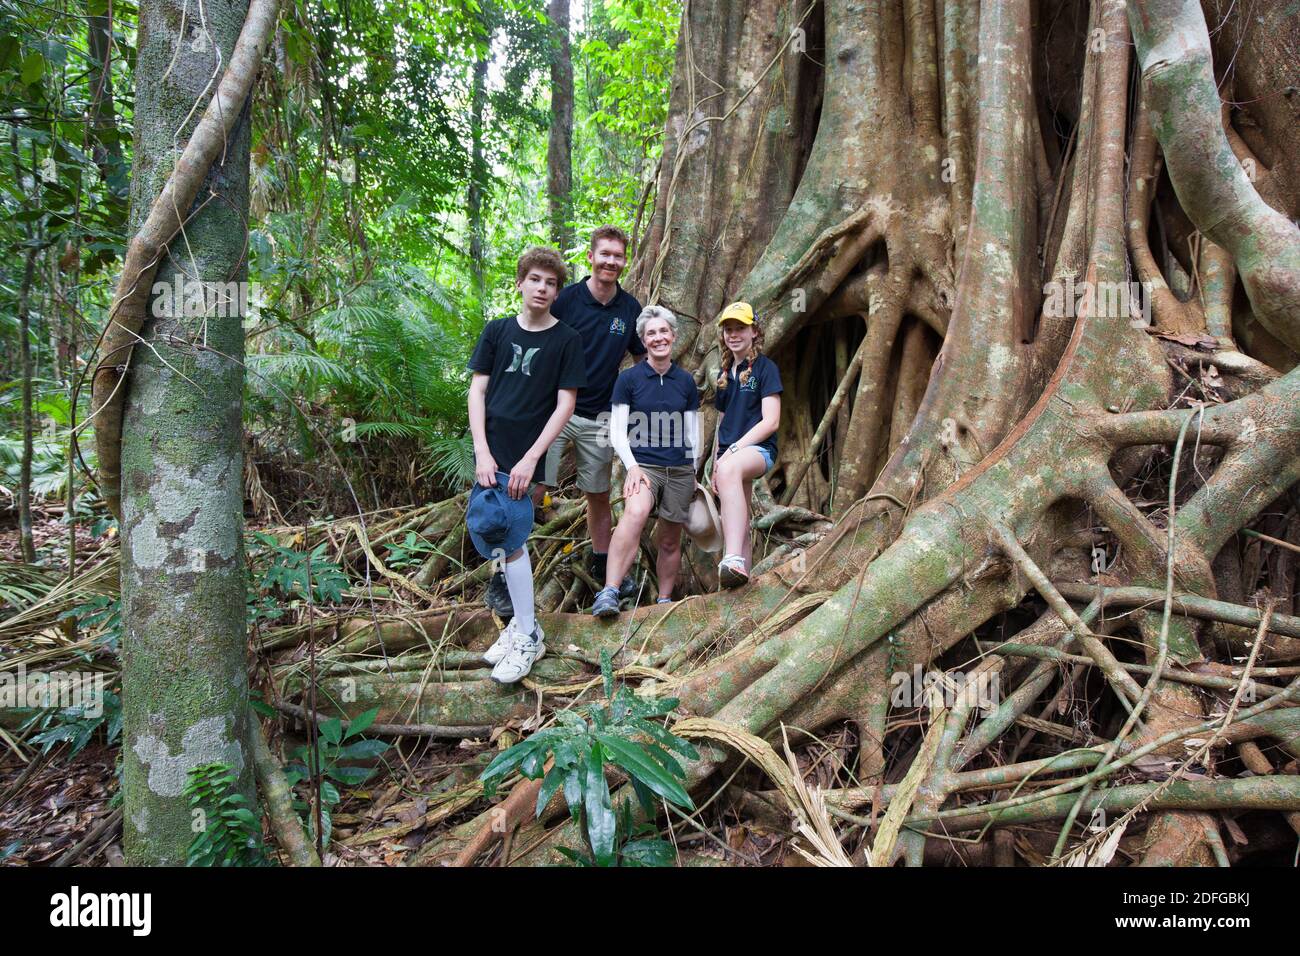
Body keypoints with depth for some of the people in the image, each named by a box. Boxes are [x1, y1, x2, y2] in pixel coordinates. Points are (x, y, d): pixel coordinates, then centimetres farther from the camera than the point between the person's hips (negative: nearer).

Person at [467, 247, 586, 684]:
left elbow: (565, 404, -5)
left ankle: (528, 636, 4)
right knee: (507, 537, 9)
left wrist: (530, 459, -12)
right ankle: (522, 620, 24)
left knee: (505, 538, -9)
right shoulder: (497, 331, 7)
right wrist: (481, 452, -6)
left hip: (524, 456, -4)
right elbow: (477, 390, 5)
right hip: (491, 451, 4)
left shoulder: (566, 340, -2)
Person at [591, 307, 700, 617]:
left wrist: (693, 471, 15)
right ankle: (609, 593, -39)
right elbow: (617, 432, -2)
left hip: (680, 470, 4)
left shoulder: (686, 381, 9)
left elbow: (692, 433, 14)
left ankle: (664, 601, 25)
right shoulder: (629, 379, 1)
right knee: (635, 513, -33)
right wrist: (632, 467, -15)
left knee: (670, 541, 7)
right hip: (643, 465, -3)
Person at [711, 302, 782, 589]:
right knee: (739, 528, 3)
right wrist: (714, 466, 18)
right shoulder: (725, 374, 19)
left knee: (730, 468, -41)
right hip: (730, 455, 8)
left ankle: (735, 562, -55)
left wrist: (734, 449, -17)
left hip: (758, 448, -8)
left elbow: (771, 422, -10)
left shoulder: (765, 367, -1)